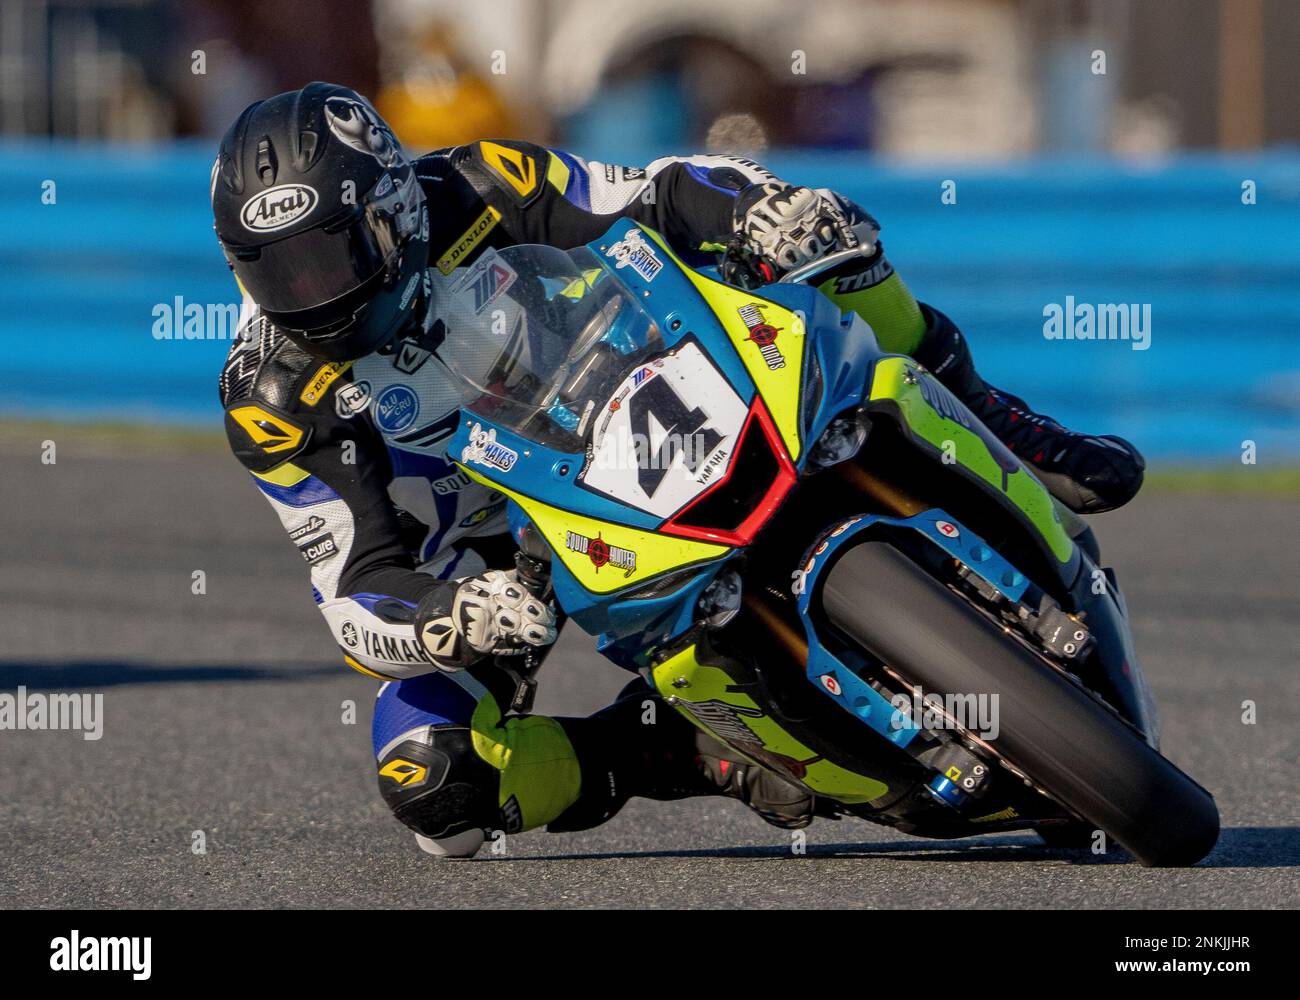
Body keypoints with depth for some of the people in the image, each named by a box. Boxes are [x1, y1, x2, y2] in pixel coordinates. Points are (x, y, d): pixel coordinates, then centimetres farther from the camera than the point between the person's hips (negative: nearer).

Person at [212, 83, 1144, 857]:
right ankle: (680, 750, -10)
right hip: (475, 560, -1)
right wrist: (449, 619, -48)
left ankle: (983, 424, 3)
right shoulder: (273, 395, -23)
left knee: (804, 235, -16)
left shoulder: (474, 196, -22)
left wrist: (773, 209, -40)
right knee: (432, 786, -29)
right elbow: (358, 589, -25)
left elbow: (664, 199, -17)